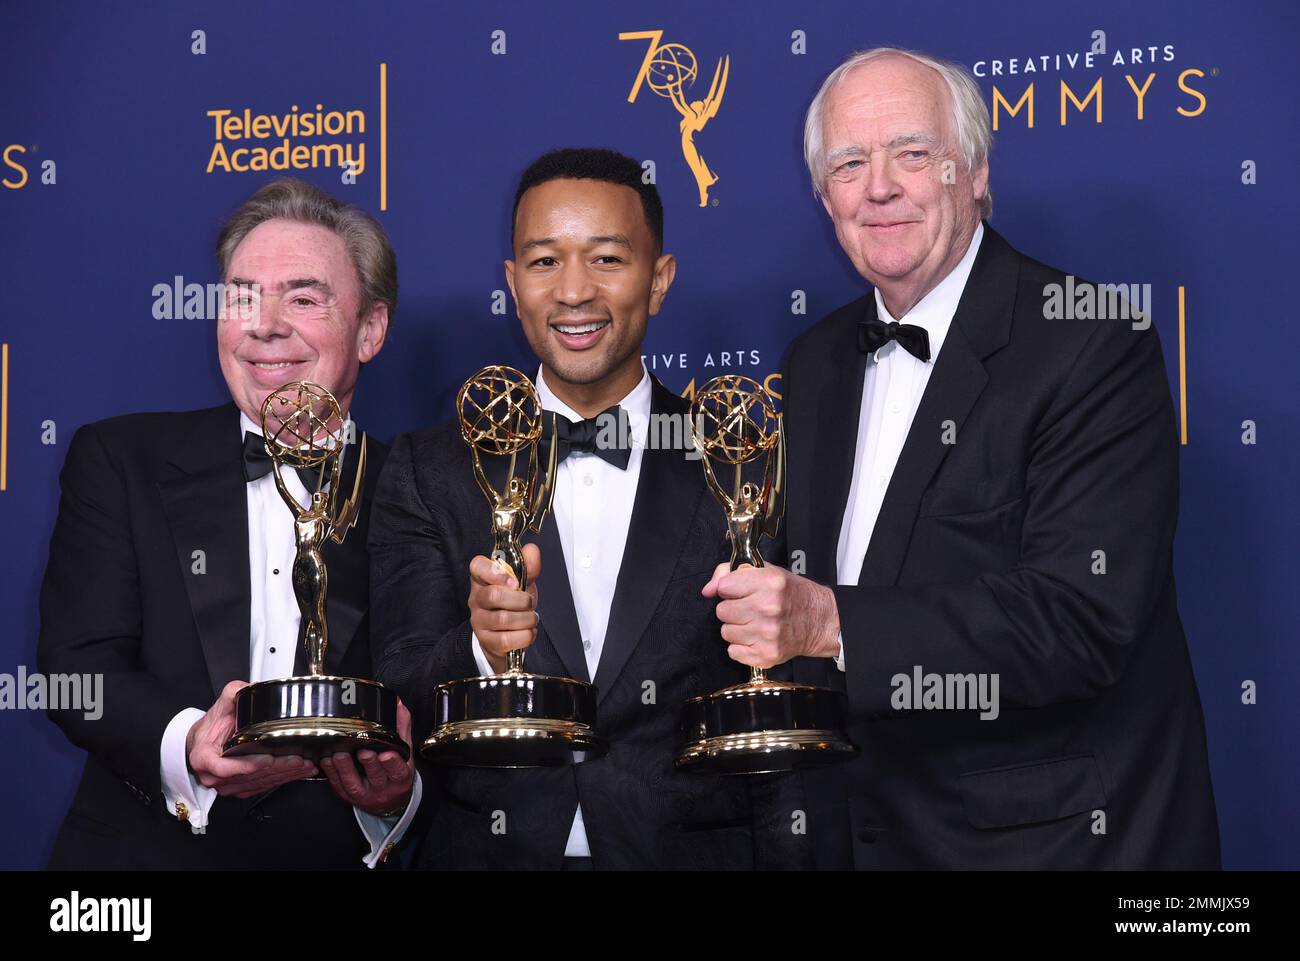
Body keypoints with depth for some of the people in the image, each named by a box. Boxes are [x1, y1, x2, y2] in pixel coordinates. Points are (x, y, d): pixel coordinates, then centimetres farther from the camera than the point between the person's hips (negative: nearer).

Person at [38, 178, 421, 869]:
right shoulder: (119, 460, 7)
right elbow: (77, 667, -1)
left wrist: (397, 793, -15)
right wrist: (186, 747, -19)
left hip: (336, 859, 0)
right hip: (141, 851, 0)